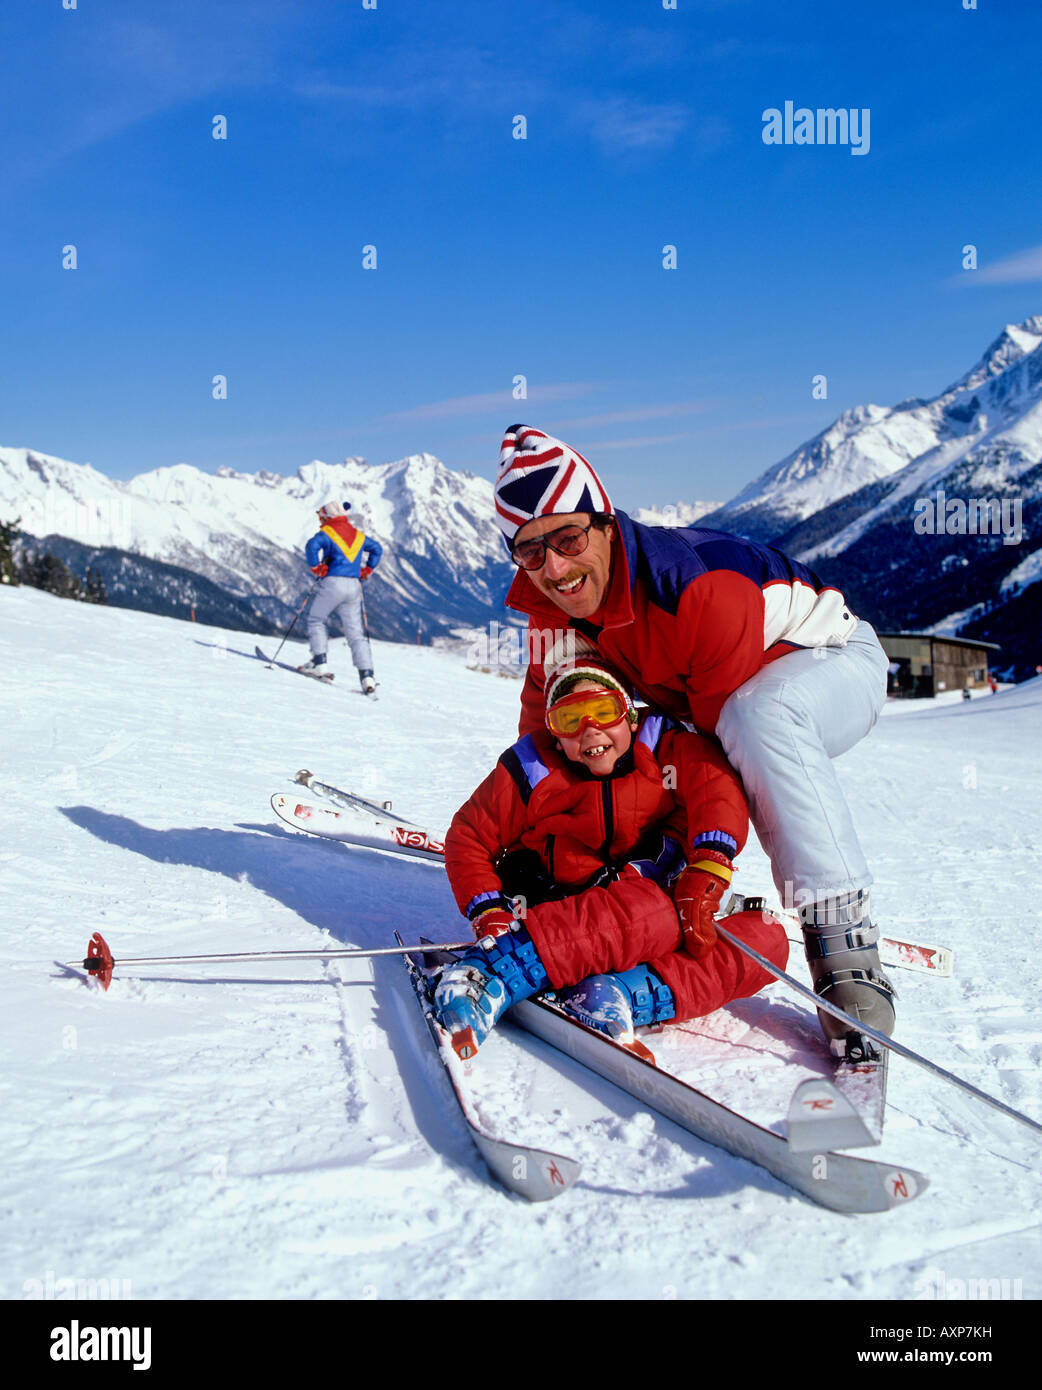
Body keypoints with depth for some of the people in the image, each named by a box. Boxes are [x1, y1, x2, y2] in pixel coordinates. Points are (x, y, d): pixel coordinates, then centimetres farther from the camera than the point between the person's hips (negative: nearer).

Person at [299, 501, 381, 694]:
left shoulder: (326, 533, -1)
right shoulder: (358, 535, 18)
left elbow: (312, 546, -20)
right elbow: (377, 548, 27)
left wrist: (316, 568, -8)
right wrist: (367, 569, 25)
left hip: (333, 583, -5)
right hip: (354, 586, 5)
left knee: (316, 620, 15)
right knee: (355, 632, 4)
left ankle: (319, 662, 5)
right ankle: (367, 675, -8)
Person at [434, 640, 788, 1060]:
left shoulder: (664, 746, -2)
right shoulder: (531, 769, -6)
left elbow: (718, 792, -16)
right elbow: (469, 837, -1)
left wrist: (702, 881, -30)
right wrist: (492, 916, -15)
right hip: (567, 917, -4)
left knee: (767, 938, -16)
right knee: (654, 911, -37)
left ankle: (631, 995, -37)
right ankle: (491, 976, -49)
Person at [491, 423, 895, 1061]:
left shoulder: (698, 589, -36)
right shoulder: (553, 606, -13)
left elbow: (724, 735, -31)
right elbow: (544, 711, 1)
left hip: (834, 658, -8)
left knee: (758, 715, -41)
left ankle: (848, 955, -39)